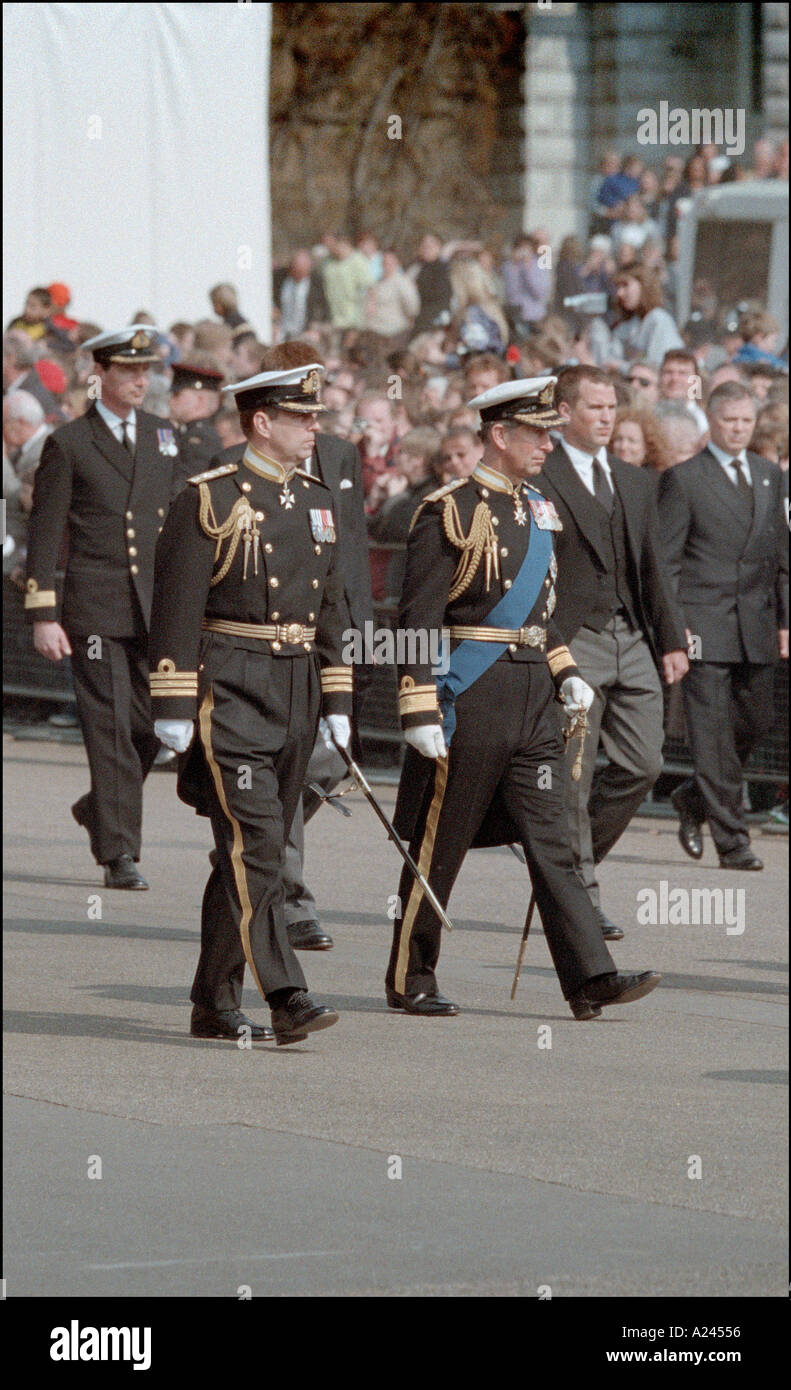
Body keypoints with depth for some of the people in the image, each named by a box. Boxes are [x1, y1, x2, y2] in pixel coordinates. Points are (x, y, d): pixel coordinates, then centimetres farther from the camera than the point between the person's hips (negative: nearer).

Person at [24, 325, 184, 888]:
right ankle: (119, 852, -5)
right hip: (95, 607, -4)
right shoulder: (68, 445, 1)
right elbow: (44, 535, -1)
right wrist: (43, 615, -7)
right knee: (111, 728, -7)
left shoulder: (164, 438, 14)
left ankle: (99, 808, 28)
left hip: (158, 609, 4)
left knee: (153, 725, 2)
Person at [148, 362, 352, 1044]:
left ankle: (216, 1002, 15)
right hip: (229, 689, -7)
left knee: (255, 852, 9)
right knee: (255, 841, -15)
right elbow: (177, 602, -10)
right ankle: (284, 996, -20)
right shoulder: (211, 497, -8)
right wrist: (173, 706, -14)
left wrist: (337, 701, 16)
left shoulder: (318, 500, 14)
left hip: (296, 689, 7)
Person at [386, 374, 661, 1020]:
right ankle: (410, 979, 13)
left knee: (549, 838, 1)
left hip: (533, 700, 7)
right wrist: (420, 711, -18)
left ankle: (591, 978, -4)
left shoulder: (537, 509, 14)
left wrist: (566, 673, 13)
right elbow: (420, 620, -13)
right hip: (471, 698, -7)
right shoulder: (451, 511, -10)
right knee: (440, 845, 3)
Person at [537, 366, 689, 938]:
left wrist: (673, 639, 14)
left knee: (643, 764, 0)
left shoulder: (636, 483, 17)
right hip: (571, 643, -6)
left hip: (632, 640, 6)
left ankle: (574, 853, 20)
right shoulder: (537, 482, -5)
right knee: (572, 778, -4)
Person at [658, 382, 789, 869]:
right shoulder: (684, 479, -1)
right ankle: (731, 838, -4)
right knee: (714, 733, -6)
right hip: (705, 624, -5)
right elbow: (665, 559, -3)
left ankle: (694, 799, 30)